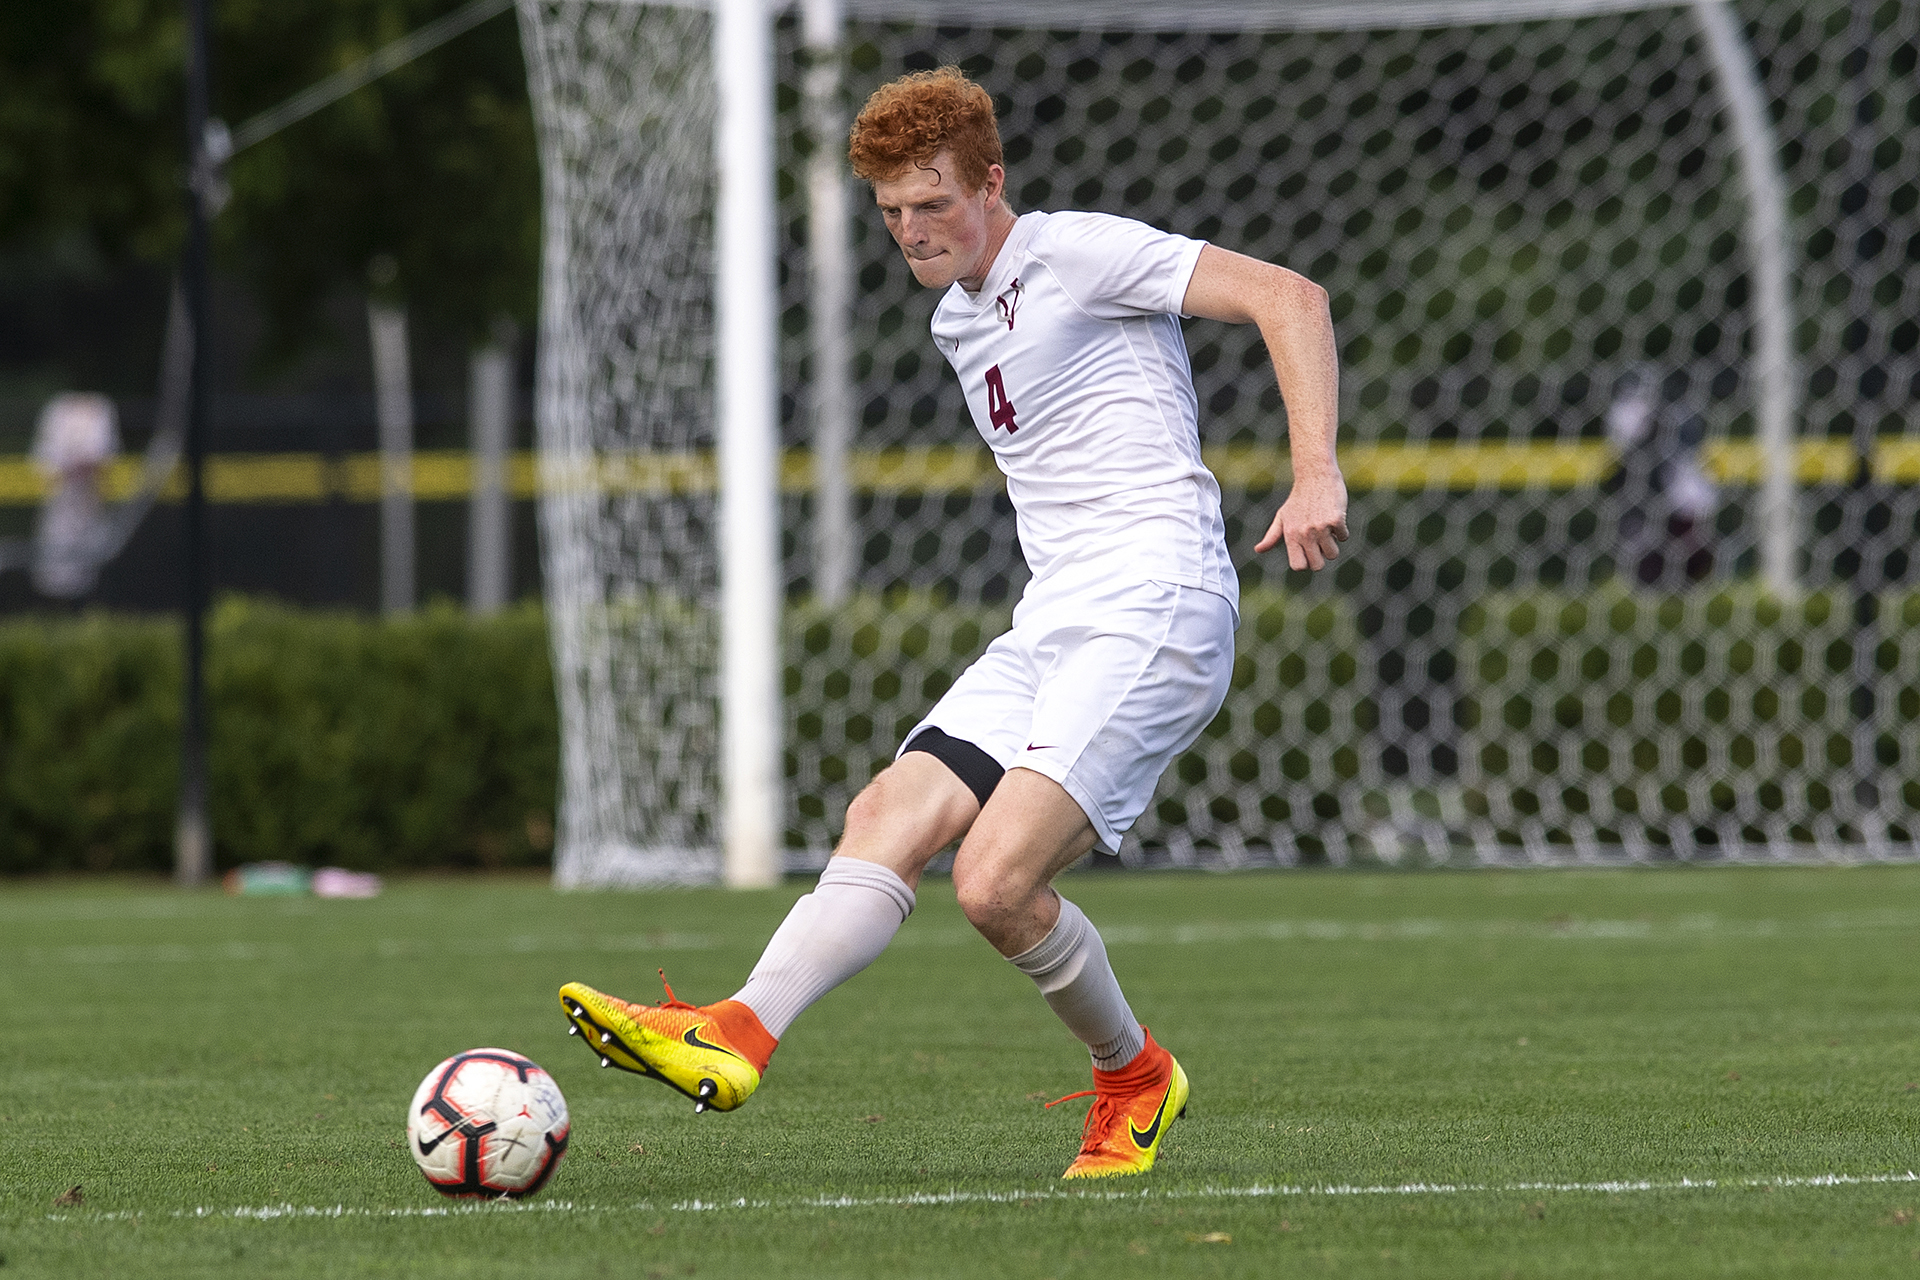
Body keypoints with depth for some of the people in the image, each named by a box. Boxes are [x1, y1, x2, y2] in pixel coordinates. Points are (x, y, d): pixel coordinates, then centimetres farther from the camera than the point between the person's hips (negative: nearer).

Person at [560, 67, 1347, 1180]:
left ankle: (1135, 1078, 3)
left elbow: (1289, 298, -11)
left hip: (1154, 611, -8)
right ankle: (739, 1038, -26)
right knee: (891, 816, -13)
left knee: (996, 879, -20)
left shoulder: (1081, 253, -5)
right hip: (1049, 629, 8)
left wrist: (1316, 475, -22)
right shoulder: (958, 320, 22)